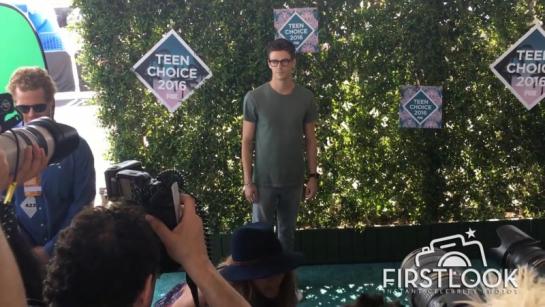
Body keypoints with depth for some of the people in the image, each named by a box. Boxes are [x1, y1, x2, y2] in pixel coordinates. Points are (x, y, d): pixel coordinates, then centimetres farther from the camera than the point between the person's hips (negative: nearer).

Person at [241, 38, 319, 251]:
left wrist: (313, 175, 2)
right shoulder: (254, 98, -9)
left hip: (293, 180, 2)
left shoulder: (305, 98, -2)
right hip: (264, 180, -2)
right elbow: (247, 141, -5)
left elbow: (310, 139, 5)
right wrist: (248, 181, -8)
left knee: (287, 231, 14)